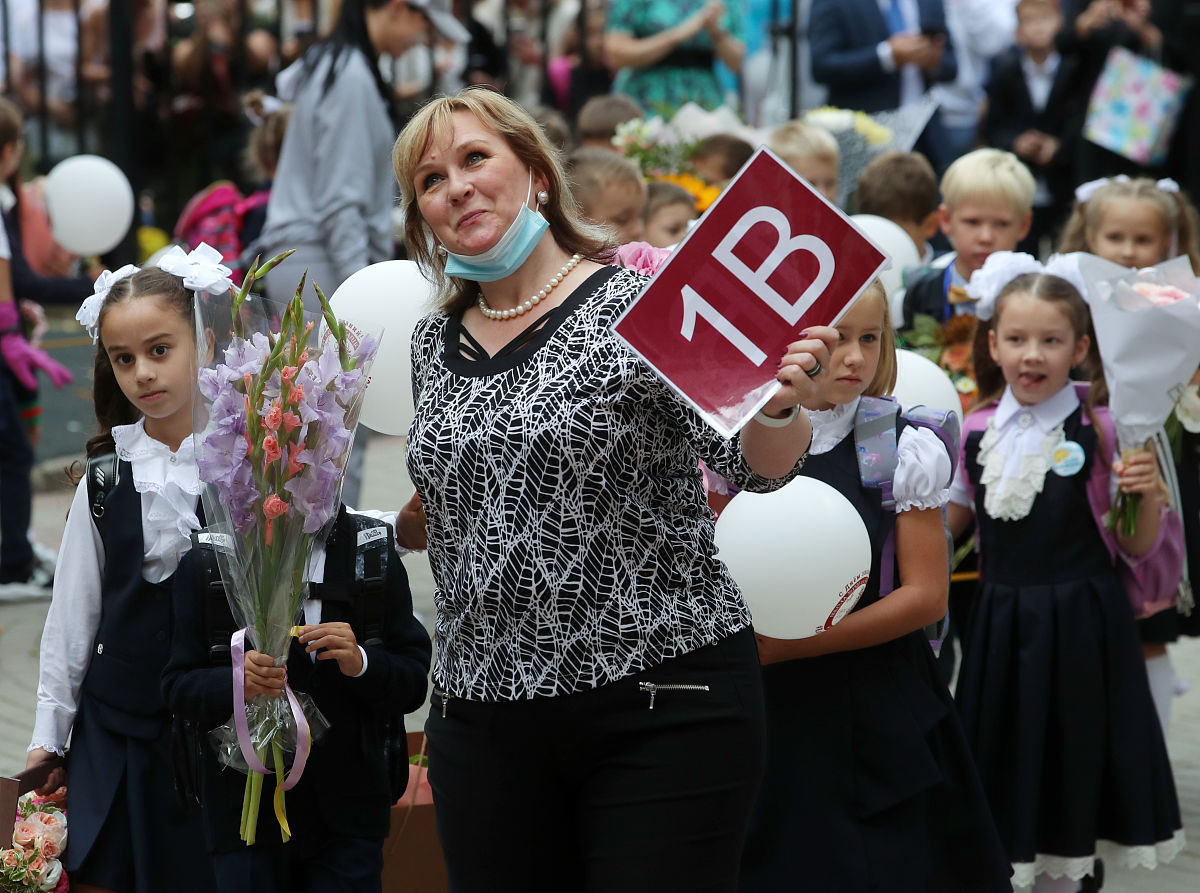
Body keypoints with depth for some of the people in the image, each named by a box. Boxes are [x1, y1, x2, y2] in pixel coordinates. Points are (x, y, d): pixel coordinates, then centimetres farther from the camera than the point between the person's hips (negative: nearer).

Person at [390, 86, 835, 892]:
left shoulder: (641, 307, -6)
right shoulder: (434, 345, 11)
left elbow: (752, 463, -15)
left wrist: (780, 405, -34)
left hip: (663, 710, -5)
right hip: (486, 721, 5)